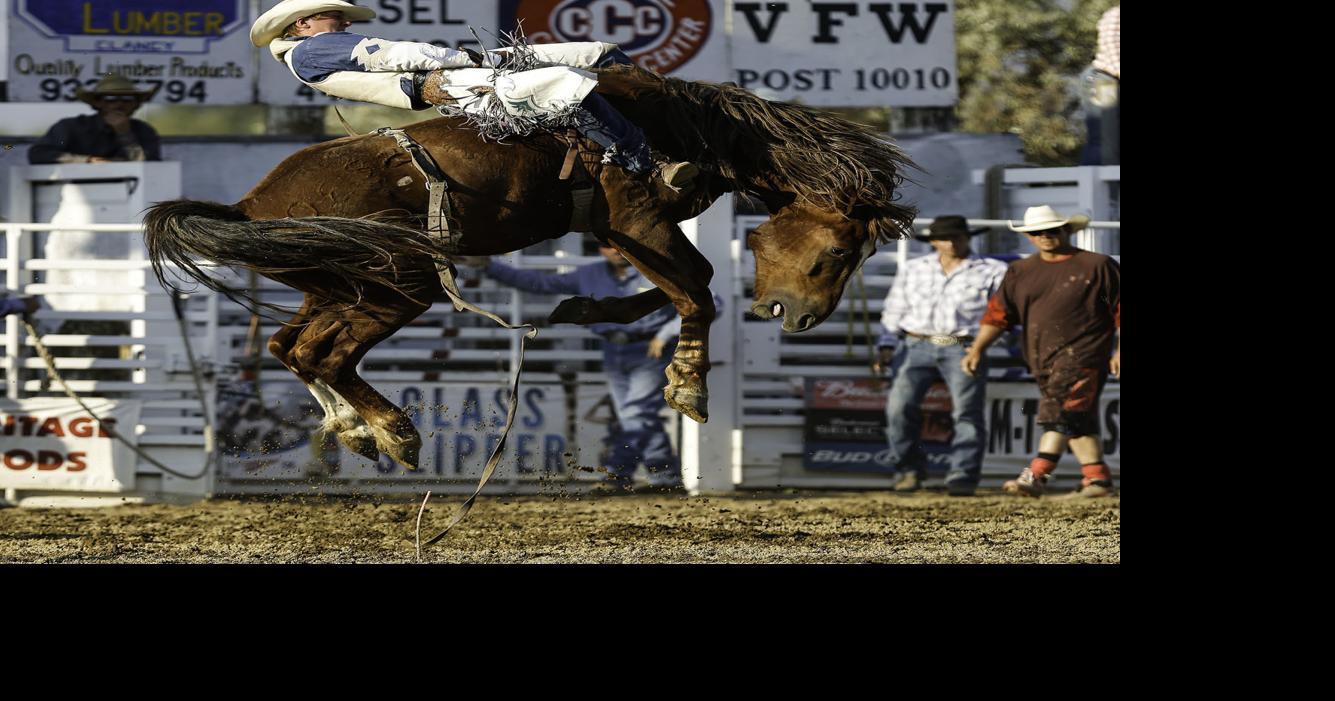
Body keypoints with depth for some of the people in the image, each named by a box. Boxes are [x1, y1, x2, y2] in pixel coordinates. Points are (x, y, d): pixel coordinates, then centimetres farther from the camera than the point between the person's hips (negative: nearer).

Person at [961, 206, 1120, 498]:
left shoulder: (1097, 266, 1)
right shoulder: (1020, 272, 13)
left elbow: (1120, 311, 2)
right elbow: (998, 313, 9)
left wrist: (1119, 351, -6)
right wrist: (977, 349, -2)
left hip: (1081, 354, -6)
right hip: (1042, 359, 6)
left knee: (1060, 411, -18)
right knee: (1077, 420, 9)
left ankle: (1036, 475, -23)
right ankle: (1097, 478, 12)